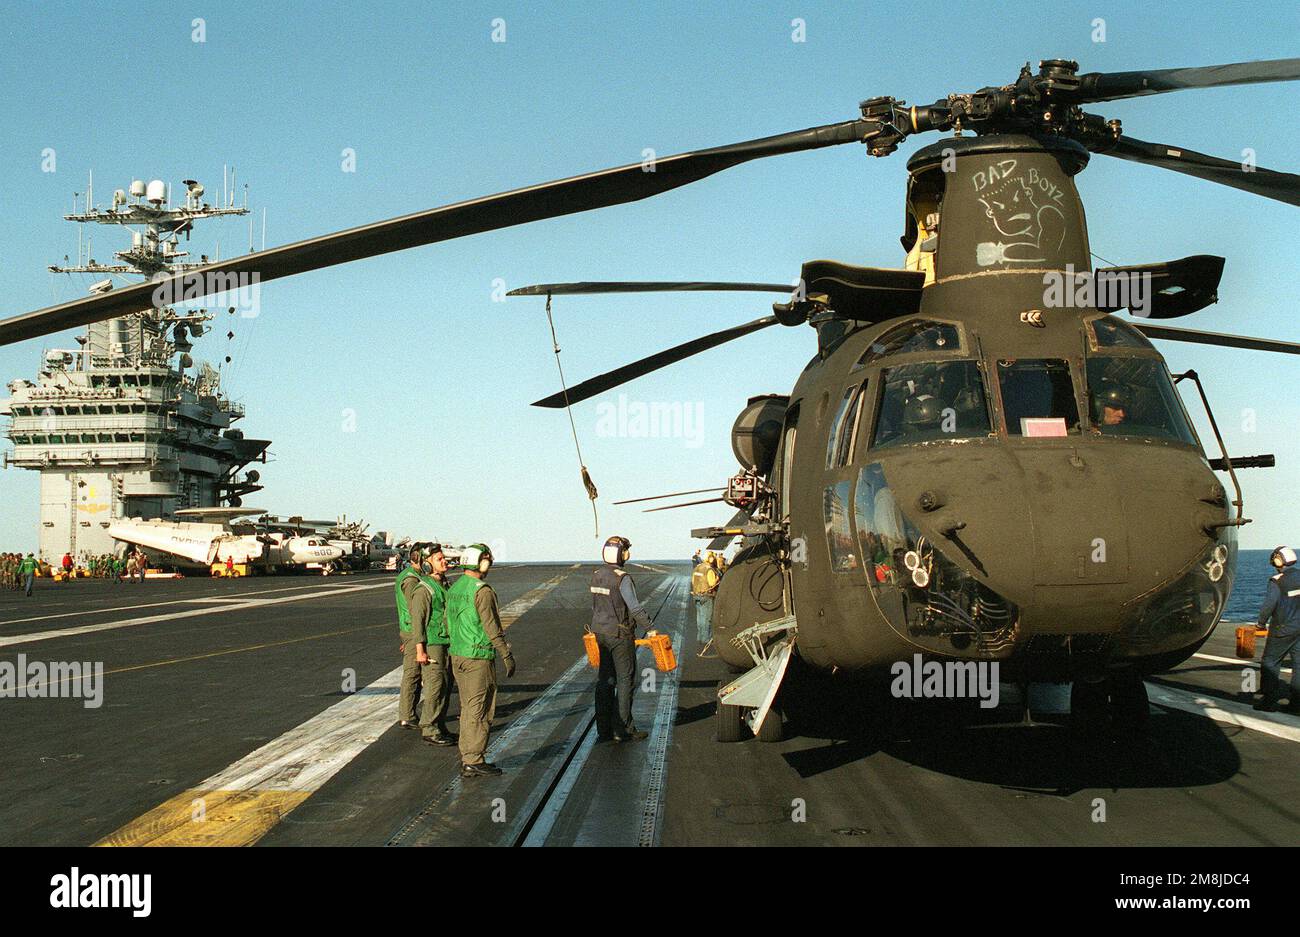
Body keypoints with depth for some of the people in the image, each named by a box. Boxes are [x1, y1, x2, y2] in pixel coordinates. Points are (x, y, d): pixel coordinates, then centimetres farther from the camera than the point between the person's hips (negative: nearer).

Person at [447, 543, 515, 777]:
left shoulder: (454, 588, 10)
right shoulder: (482, 591, -16)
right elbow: (492, 627, -18)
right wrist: (507, 656, -13)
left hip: (457, 655, 9)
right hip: (478, 658, -9)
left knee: (468, 709, 15)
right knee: (479, 710, -3)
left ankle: (467, 757, 18)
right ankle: (473, 762, -3)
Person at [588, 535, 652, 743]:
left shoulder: (596, 575, 6)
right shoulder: (622, 579, -18)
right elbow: (635, 608, -20)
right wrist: (649, 628, -12)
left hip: (600, 632, 8)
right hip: (620, 635, -8)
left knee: (604, 680, 11)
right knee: (625, 681, 0)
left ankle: (604, 729, 14)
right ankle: (623, 729, 0)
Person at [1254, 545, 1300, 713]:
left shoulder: (1277, 581, -13)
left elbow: (1269, 604, -20)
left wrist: (1261, 622, -7)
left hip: (1283, 629, -6)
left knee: (1270, 663, 4)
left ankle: (1270, 700, 2)